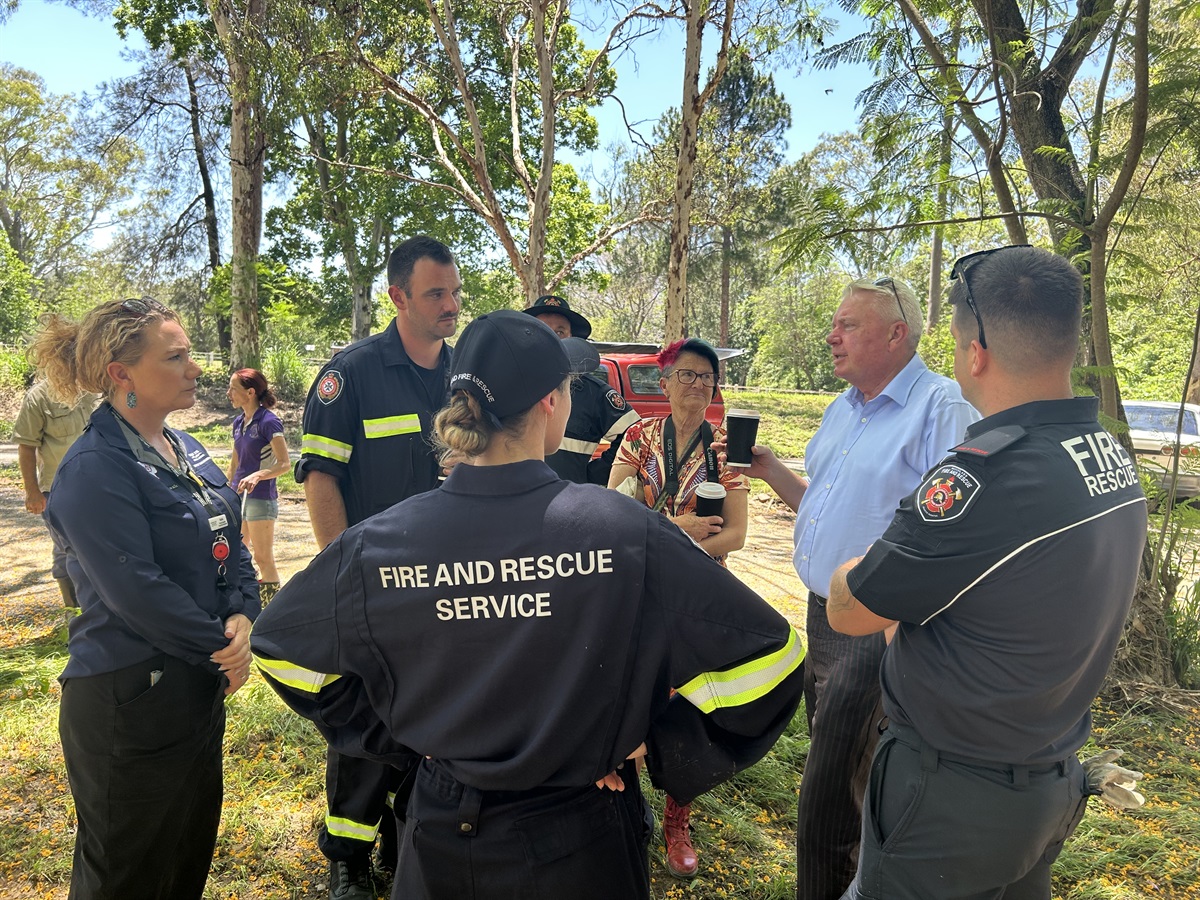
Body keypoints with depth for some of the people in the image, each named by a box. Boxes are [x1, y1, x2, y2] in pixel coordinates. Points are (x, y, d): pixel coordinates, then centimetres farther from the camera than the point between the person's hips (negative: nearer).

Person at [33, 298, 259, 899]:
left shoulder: (188, 452, 6)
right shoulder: (94, 469, -19)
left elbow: (232, 547, 8)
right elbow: (137, 591, -24)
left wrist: (242, 616, -10)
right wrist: (223, 649, -16)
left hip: (199, 684, 8)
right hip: (130, 697, -8)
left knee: (193, 848, 23)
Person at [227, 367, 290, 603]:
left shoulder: (268, 422, -14)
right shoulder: (238, 421, 9)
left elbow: (284, 464, -18)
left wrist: (257, 476, -32)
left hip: (261, 497, -8)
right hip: (239, 496, 8)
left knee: (263, 559, -3)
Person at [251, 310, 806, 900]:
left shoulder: (377, 544, -17)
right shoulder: (626, 532, -25)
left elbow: (280, 647, 1)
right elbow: (766, 658, -21)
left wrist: (399, 735, 4)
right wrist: (658, 744, -9)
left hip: (442, 836, 2)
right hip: (579, 849, -1)